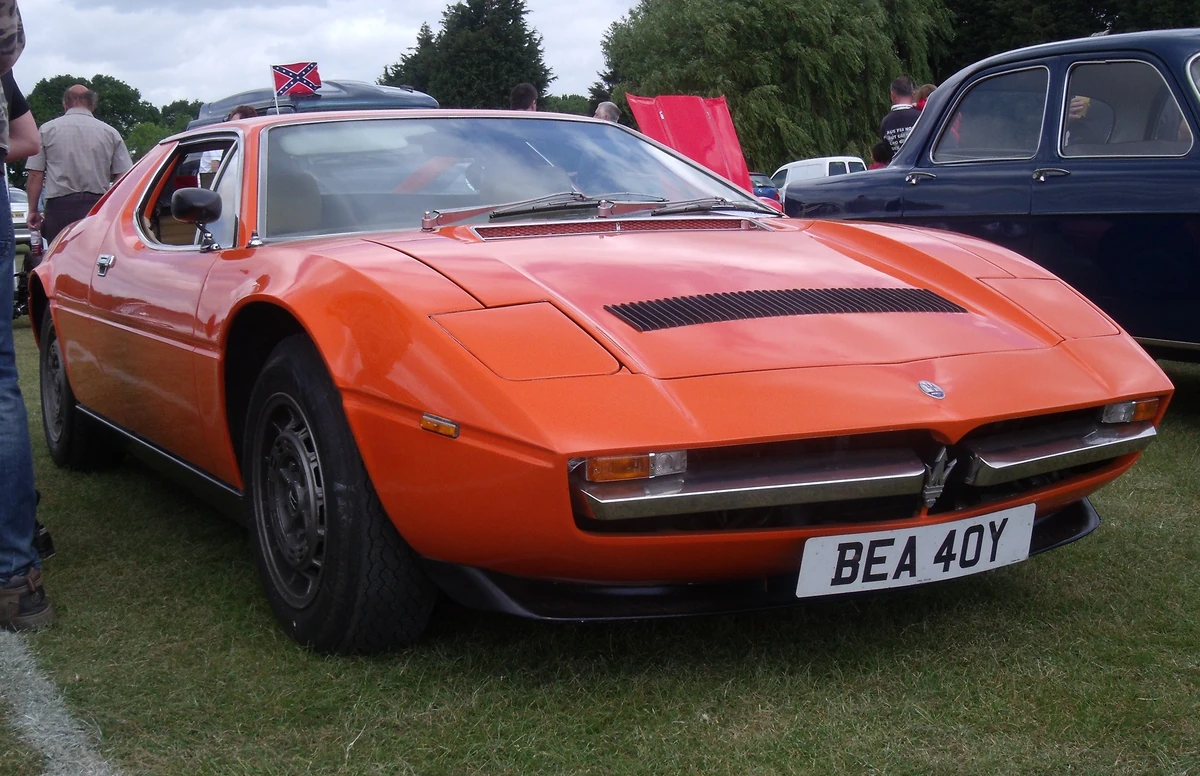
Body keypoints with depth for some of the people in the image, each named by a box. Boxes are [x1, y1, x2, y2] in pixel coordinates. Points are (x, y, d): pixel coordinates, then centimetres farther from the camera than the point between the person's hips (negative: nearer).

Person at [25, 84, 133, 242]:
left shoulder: (47, 130, 6)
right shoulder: (110, 132, 7)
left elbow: (35, 176, 3)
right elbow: (123, 176, 3)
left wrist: (33, 210, 10)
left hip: (59, 207, -1)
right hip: (98, 207, 1)